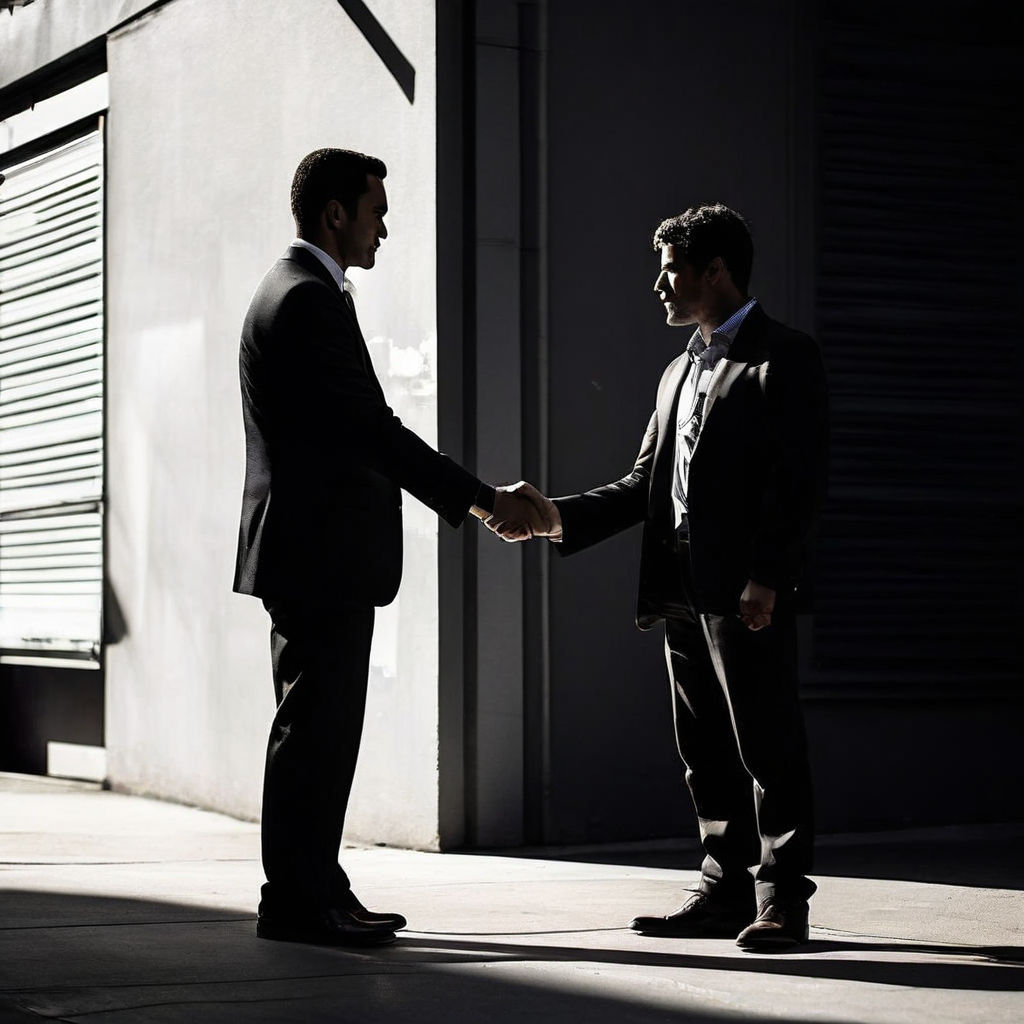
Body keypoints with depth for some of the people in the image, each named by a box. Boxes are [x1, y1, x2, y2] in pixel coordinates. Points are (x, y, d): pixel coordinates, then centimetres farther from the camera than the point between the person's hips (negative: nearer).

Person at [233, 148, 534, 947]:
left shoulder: (295, 292, 19)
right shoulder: (311, 300, -15)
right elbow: (373, 430, -19)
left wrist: (466, 496, 17)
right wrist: (480, 498, -13)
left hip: (314, 552, 11)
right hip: (322, 552, -11)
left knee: (321, 729, 13)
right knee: (314, 728, -6)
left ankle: (315, 889, 19)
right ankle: (297, 901, -1)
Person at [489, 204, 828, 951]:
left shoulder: (785, 358, -3)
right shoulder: (681, 371, 22)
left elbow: (801, 480, -12)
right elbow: (646, 483, 20)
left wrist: (767, 578, -20)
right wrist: (559, 518, 9)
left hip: (747, 593, -8)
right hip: (683, 593, 8)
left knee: (768, 746, -4)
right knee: (706, 751, 10)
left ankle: (780, 901, 0)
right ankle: (727, 890, 17)